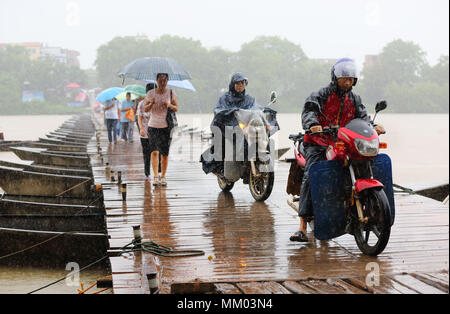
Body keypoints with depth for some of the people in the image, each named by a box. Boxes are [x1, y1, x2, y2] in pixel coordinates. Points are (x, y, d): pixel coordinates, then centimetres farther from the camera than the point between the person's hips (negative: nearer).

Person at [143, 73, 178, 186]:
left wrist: (169, 105, -15)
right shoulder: (150, 93, 3)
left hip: (166, 126, 0)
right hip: (153, 126, 0)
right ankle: (155, 176, -8)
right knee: (154, 151, -8)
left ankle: (163, 176, 11)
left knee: (165, 153, 0)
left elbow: (176, 109, 6)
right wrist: (151, 104, -16)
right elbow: (145, 109, 4)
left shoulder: (171, 93, 3)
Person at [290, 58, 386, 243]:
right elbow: (308, 111, -15)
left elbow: (362, 117, 8)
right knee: (310, 178, -21)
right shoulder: (321, 95, 1)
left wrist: (373, 127, -15)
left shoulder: (354, 99, 17)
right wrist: (312, 124, -37)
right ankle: (303, 226, -25)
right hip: (317, 144, -5)